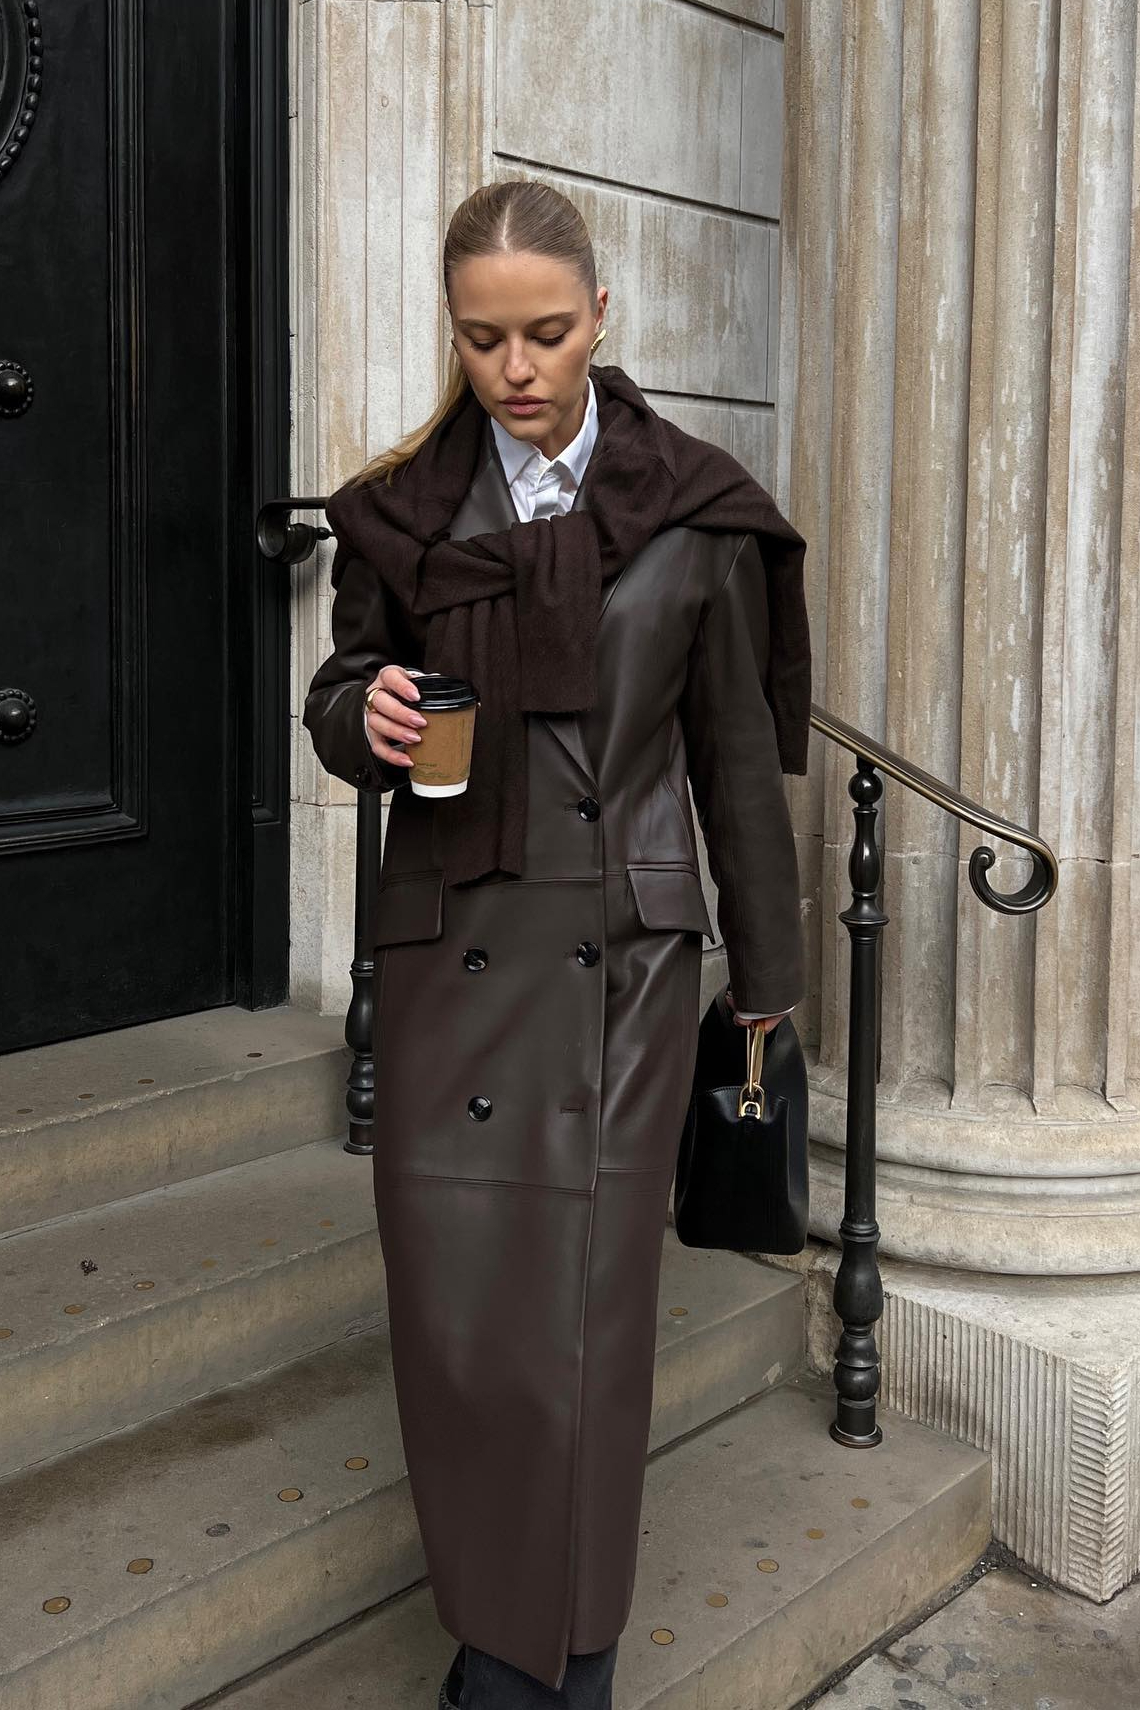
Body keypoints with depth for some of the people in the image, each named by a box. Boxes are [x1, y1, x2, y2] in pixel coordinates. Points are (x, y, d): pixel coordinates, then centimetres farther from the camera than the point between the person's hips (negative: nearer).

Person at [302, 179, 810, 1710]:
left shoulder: (696, 512, 1)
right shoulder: (401, 511, 4)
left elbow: (738, 755, 5)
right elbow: (338, 693, 13)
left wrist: (767, 965, 8)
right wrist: (364, 718, -13)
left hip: (626, 951, -1)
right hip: (450, 944, 1)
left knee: (593, 1299, 2)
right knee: (454, 1300, 1)